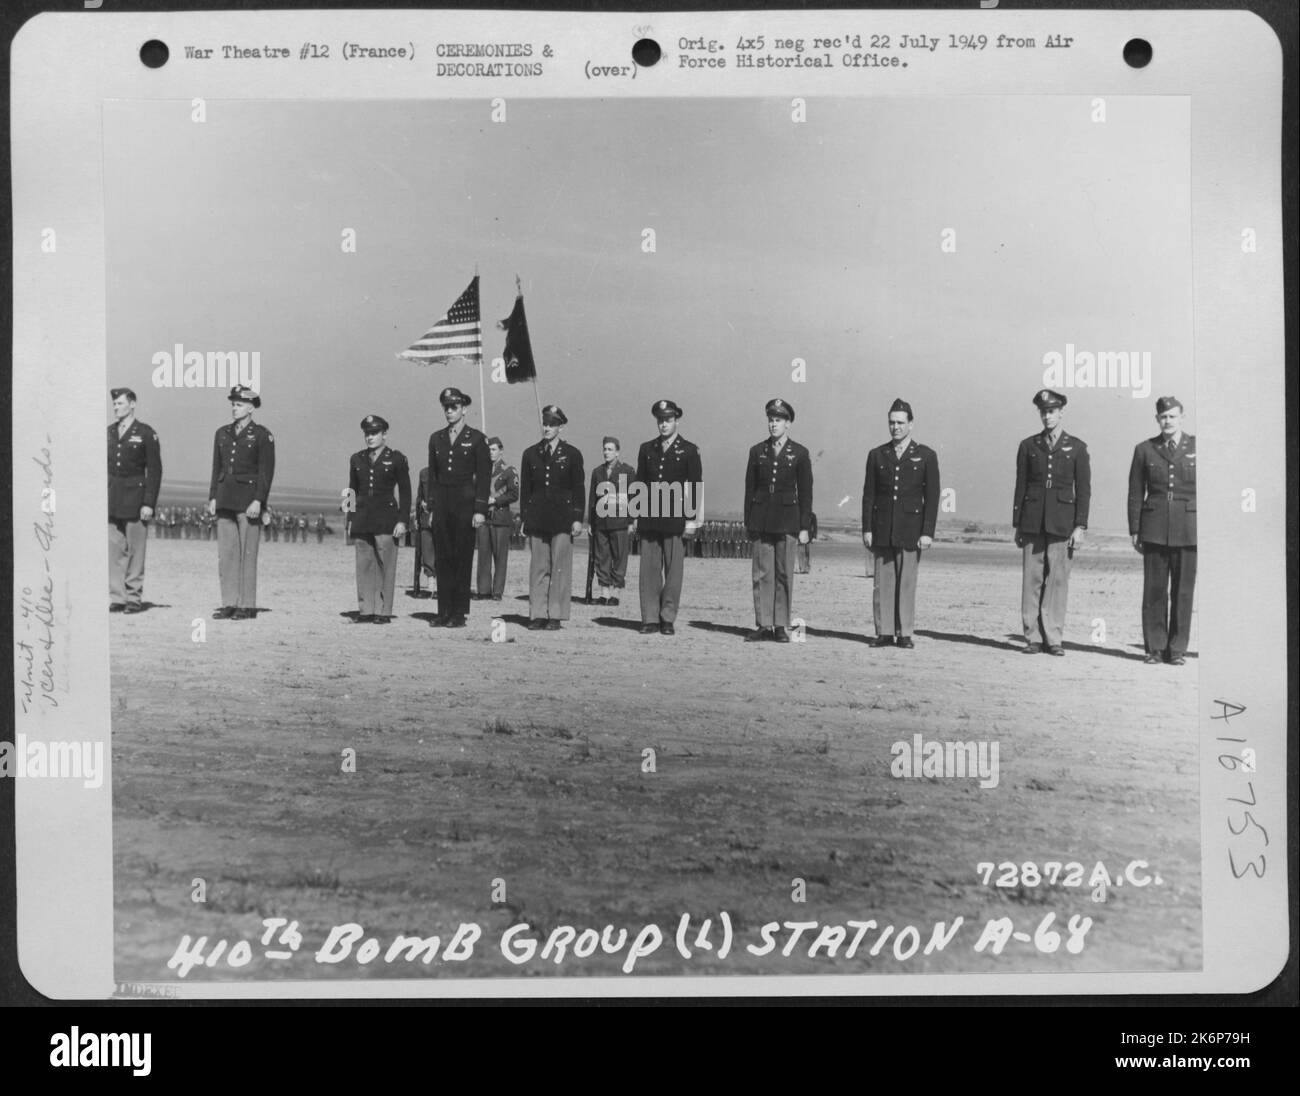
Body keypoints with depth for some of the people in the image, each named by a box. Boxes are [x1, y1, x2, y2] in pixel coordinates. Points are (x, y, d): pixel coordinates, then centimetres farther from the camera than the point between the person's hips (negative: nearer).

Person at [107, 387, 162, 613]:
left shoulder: (146, 433, -3)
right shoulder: (109, 433, 13)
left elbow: (155, 470, -5)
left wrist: (149, 503, -11)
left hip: (135, 498, -4)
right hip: (111, 500, 4)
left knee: (135, 550, 1)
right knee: (113, 550, 1)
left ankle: (134, 598, 8)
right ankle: (116, 598, 6)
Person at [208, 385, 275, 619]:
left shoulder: (262, 435, -3)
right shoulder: (222, 433, 15)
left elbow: (266, 471, -8)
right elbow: (217, 468, 17)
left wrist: (258, 501, -16)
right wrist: (212, 497, 9)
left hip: (249, 500, -6)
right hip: (225, 499, 6)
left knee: (247, 553, -4)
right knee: (226, 553, 4)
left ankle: (248, 606, 1)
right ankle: (229, 604, 9)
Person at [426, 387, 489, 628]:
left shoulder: (477, 438, 0)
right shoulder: (436, 438, 13)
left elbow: (484, 476, -4)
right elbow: (432, 475, 15)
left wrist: (480, 509, -10)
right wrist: (431, 507, 9)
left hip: (465, 502, -4)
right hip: (441, 502, 4)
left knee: (462, 559, -2)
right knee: (442, 559, 4)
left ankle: (459, 614, 4)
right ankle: (443, 612, 8)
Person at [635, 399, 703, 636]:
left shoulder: (689, 451, 4)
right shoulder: (646, 449, 13)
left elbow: (695, 487, 0)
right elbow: (640, 483, 14)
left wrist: (691, 519, -6)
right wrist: (637, 517, 9)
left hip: (675, 519, -3)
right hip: (649, 519, 3)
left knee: (673, 570, 0)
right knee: (649, 570, 1)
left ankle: (668, 619, 7)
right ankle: (650, 619, 6)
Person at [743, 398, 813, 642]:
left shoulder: (800, 453, 3)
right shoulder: (757, 451, 10)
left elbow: (805, 492, 2)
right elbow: (749, 488, 11)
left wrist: (805, 527, -2)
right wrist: (748, 521, 6)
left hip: (787, 520, -2)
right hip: (761, 520, 2)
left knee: (784, 574, 1)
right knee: (761, 574, 1)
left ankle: (781, 626, 7)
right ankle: (763, 625, 5)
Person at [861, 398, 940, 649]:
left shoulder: (926, 456, 5)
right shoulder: (877, 455, 11)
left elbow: (932, 497, 1)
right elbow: (868, 494, 9)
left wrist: (927, 532, -6)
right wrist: (866, 529, 1)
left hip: (910, 530, -2)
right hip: (881, 530, 2)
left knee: (906, 583, -1)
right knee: (882, 583, 1)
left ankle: (904, 634, 5)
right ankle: (884, 633, 6)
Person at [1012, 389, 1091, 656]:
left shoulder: (1076, 447, 7)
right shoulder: (1028, 445, 10)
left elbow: (1083, 490, 4)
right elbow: (1020, 486, 10)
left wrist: (1080, 526, -4)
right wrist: (1017, 525, 5)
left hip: (1062, 522, -1)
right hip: (1032, 521, 1)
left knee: (1058, 580, -1)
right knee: (1032, 579, 0)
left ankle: (1054, 638, 4)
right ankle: (1033, 637, 5)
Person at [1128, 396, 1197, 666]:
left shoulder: (1197, 447, 6)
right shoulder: (1144, 450, 8)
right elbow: (1135, 493, 9)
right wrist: (1134, 530, 3)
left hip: (1188, 529, 0)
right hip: (1154, 530, 0)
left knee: (1183, 591, 2)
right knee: (1154, 590, 1)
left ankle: (1177, 650, 10)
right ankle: (1155, 648, 8)